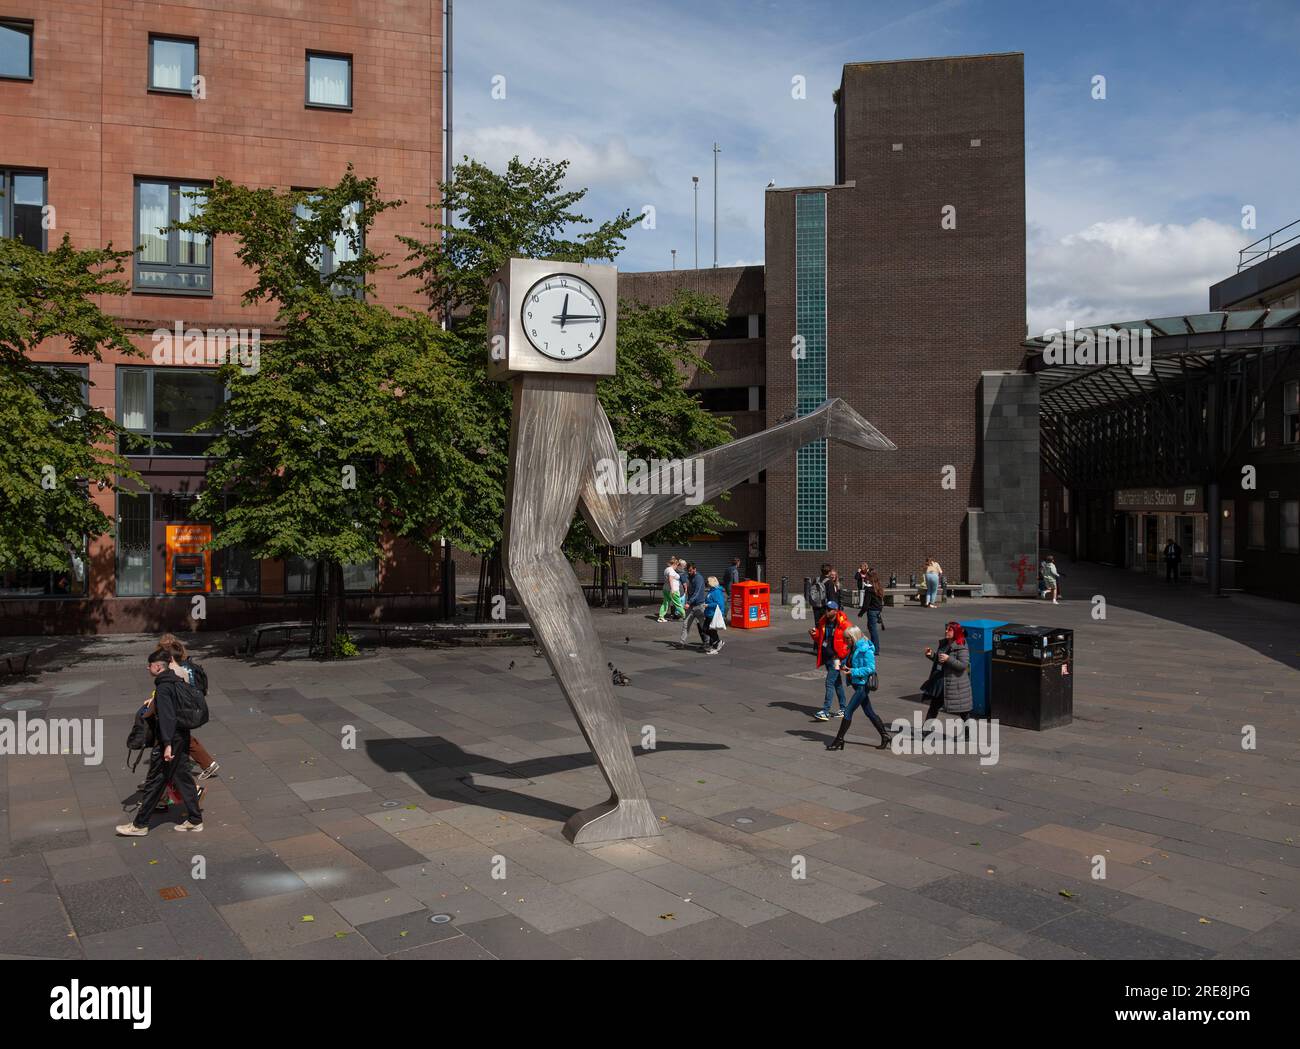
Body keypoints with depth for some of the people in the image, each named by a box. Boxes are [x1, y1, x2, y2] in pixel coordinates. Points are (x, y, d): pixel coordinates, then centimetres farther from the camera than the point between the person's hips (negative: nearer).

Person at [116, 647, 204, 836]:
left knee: (155, 782, 2)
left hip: (170, 739, -9)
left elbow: (166, 716, -24)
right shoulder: (177, 682, 10)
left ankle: (139, 825, 13)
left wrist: (167, 744, -26)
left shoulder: (163, 688, -17)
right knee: (183, 777, 13)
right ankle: (195, 820, 17)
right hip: (183, 737, 9)